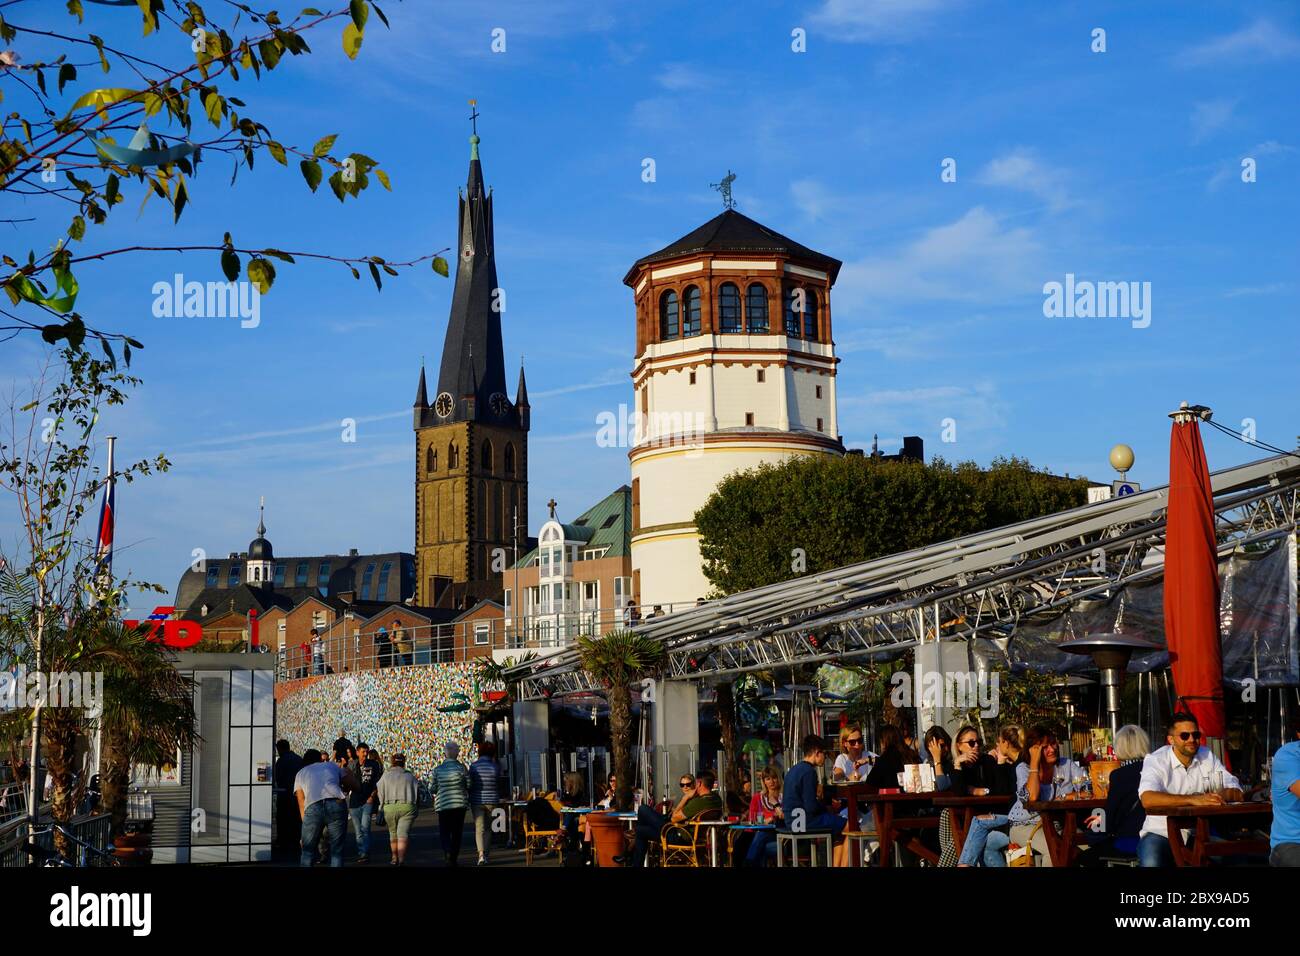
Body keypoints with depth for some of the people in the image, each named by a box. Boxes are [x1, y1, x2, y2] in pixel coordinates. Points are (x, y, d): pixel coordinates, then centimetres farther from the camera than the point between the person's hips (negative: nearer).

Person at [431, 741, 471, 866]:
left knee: (444, 832, 7)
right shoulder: (461, 767, -9)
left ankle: (448, 852, -19)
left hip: (443, 804, 0)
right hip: (460, 804, 0)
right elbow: (469, 785, -5)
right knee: (457, 832, 11)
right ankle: (454, 858, 14)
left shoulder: (438, 769, -5)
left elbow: (432, 788, 0)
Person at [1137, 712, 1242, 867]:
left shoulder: (1207, 757, 5)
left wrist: (1221, 795, -20)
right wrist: (1193, 799, -34)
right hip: (1161, 833, -4)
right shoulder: (1156, 761, -10)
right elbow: (1148, 799, -28)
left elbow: (1237, 792, 3)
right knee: (1151, 862, -34)